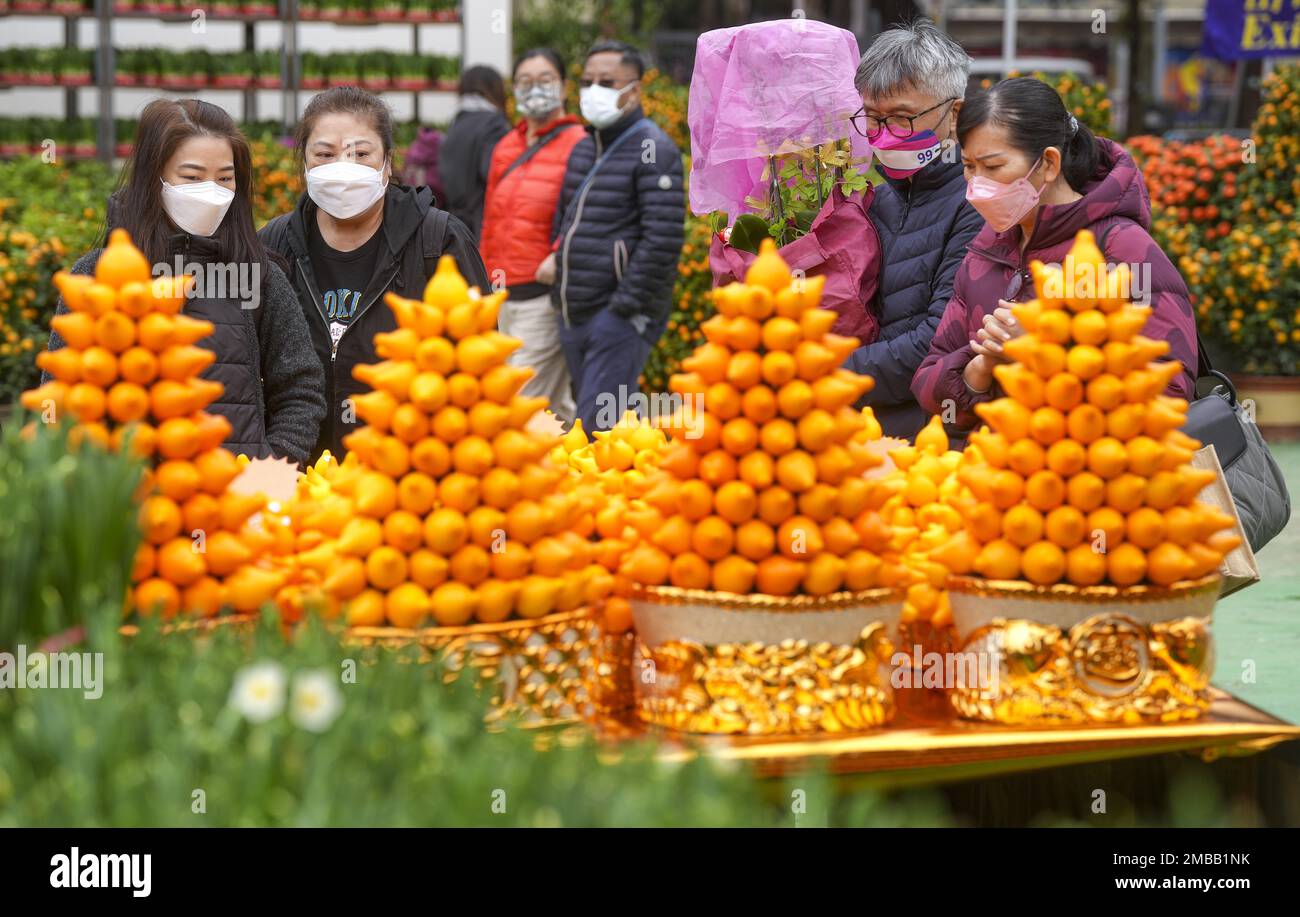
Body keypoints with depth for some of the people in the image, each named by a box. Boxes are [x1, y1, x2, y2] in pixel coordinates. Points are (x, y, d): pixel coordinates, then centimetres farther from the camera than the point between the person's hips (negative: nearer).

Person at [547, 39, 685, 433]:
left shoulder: (652, 150, -10)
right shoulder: (583, 149, 16)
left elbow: (663, 238, -18)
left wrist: (627, 306, -19)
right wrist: (557, 255, 11)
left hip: (620, 315, -9)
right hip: (573, 314, 9)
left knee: (598, 426, -14)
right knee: (594, 424, 14)